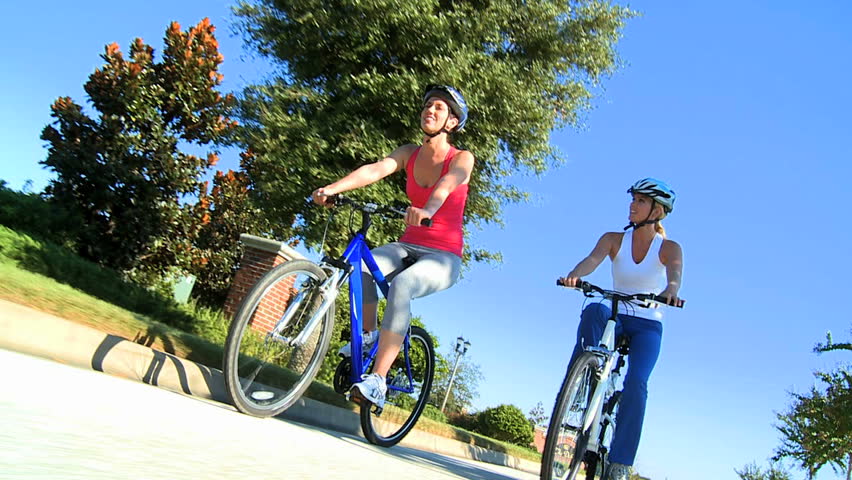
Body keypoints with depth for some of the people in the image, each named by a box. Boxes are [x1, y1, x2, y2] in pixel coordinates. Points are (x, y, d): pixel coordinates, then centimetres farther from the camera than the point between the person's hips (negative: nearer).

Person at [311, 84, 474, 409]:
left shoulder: (462, 159, -5)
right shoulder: (410, 153, 6)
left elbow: (447, 183, -29)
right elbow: (375, 169, -12)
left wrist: (427, 209, -51)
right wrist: (333, 188, -31)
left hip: (443, 257, -4)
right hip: (408, 247, 4)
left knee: (401, 286, -35)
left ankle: (377, 381, -32)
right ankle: (369, 335, -4)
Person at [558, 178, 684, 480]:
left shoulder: (669, 248, -3)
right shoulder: (614, 239, 0)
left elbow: (675, 273, -26)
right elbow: (593, 258, -21)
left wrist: (670, 290, -50)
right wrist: (575, 275, -44)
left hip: (647, 327, -1)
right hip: (615, 320, 1)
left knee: (636, 383, -25)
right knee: (594, 310, -36)